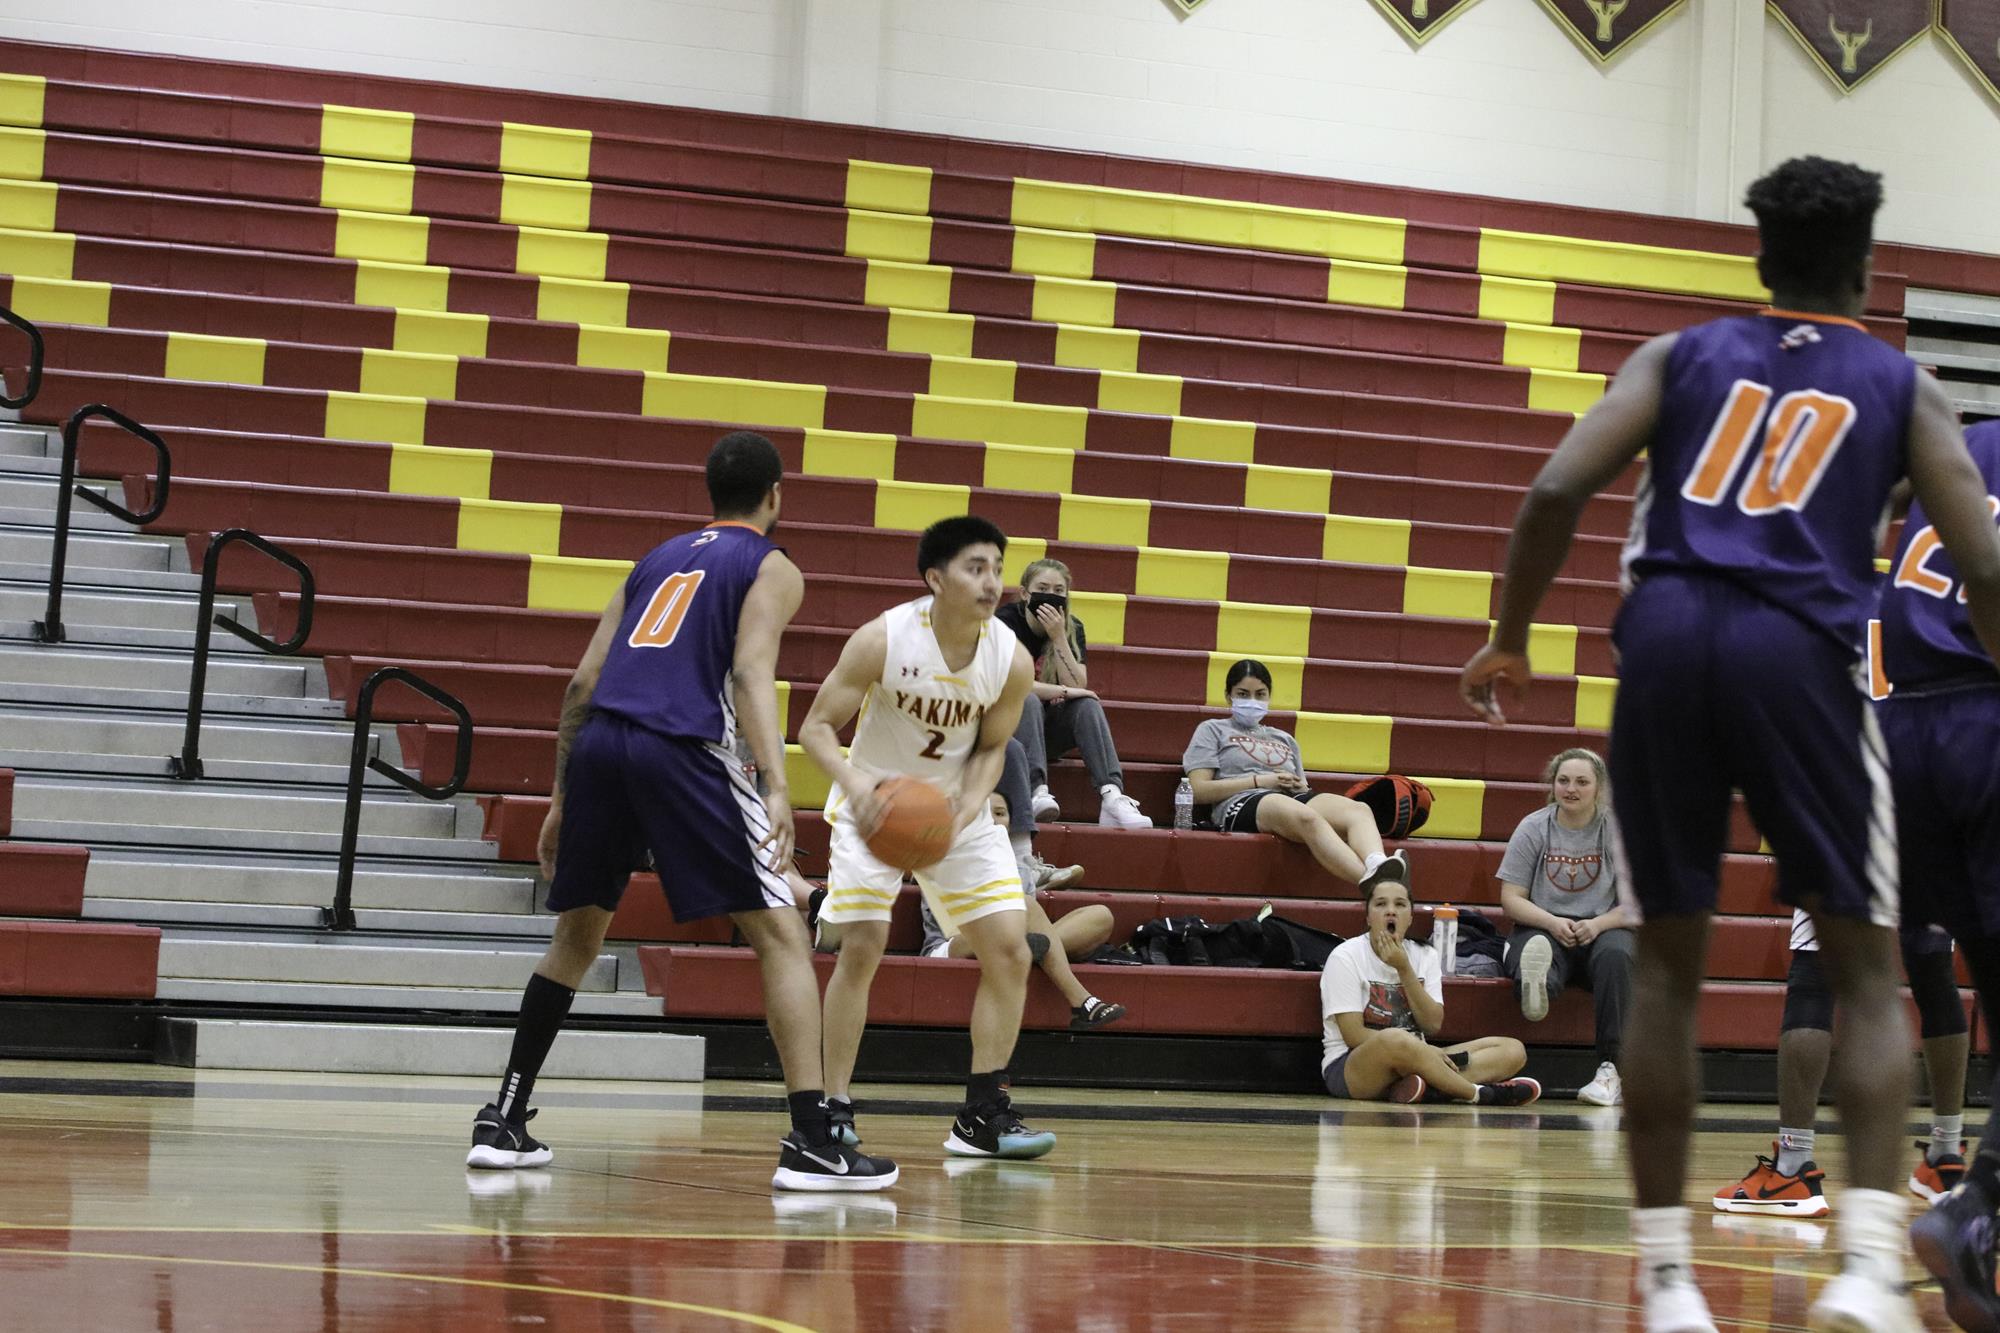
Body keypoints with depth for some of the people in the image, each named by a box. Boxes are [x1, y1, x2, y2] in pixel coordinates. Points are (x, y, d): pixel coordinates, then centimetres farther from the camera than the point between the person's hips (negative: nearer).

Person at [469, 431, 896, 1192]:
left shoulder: (658, 559, 28)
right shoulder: (771, 570, 11)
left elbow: (584, 682, 22)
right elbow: (751, 672, -8)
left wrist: (562, 799, 27)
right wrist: (776, 788, -18)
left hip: (597, 743, 6)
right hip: (680, 750, -5)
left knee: (577, 936, 22)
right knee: (782, 935, -1)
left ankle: (503, 1122, 21)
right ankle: (811, 1143, -10)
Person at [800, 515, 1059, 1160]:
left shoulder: (1012, 660, -15)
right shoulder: (883, 640, -24)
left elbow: (991, 748, 0)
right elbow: (816, 726, -18)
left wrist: (965, 811, -19)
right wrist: (856, 783, -36)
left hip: (956, 810, 4)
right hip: (874, 805, -4)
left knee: (1010, 951, -5)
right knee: (861, 948, -14)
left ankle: (982, 1116, 4)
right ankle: (835, 1110, -2)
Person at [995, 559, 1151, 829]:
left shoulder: (1072, 628, 0)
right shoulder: (1007, 621, -13)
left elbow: (1078, 687, -14)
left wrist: (1059, 637, -23)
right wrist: (1064, 692, -23)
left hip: (1048, 732, 4)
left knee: (1088, 705, -25)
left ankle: (1112, 796, -44)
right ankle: (1037, 792, -50)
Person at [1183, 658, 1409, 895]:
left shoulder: (1284, 740, 36)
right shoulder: (1212, 730, 21)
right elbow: (1198, 791, 5)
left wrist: (1299, 787, 3)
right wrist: (1262, 781, -1)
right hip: (1240, 805, -5)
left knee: (1358, 810, -30)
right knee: (1306, 818, -41)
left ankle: (1376, 865, -63)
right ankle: (1372, 883, -65)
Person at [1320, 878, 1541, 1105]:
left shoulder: (1425, 956, 10)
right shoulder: (1345, 957, -5)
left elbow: (1432, 1026, -2)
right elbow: (1353, 1035, -13)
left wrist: (1404, 969, -11)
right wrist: (1423, 1051, -19)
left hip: (1413, 1060, 6)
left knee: (1512, 1049, -11)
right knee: (1395, 1040, -43)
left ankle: (1430, 1087, -38)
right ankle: (1479, 1093, -27)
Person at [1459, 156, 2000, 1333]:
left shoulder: (1682, 355, 21)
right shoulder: (1903, 387, 18)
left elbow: (1560, 489, 5)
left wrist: (1510, 642, 14)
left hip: (1667, 633, 2)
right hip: (1800, 650, -2)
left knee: (1668, 966, 12)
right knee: (1869, 971, 7)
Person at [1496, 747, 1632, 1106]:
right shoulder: (1533, 828, 6)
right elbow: (1511, 899, 2)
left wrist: (1597, 925, -17)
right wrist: (1552, 923, -17)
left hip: (1604, 929, -1)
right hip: (1543, 928, 1)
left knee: (1615, 956, -36)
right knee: (1530, 947, -35)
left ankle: (1610, 1069, -40)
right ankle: (1537, 986, -75)